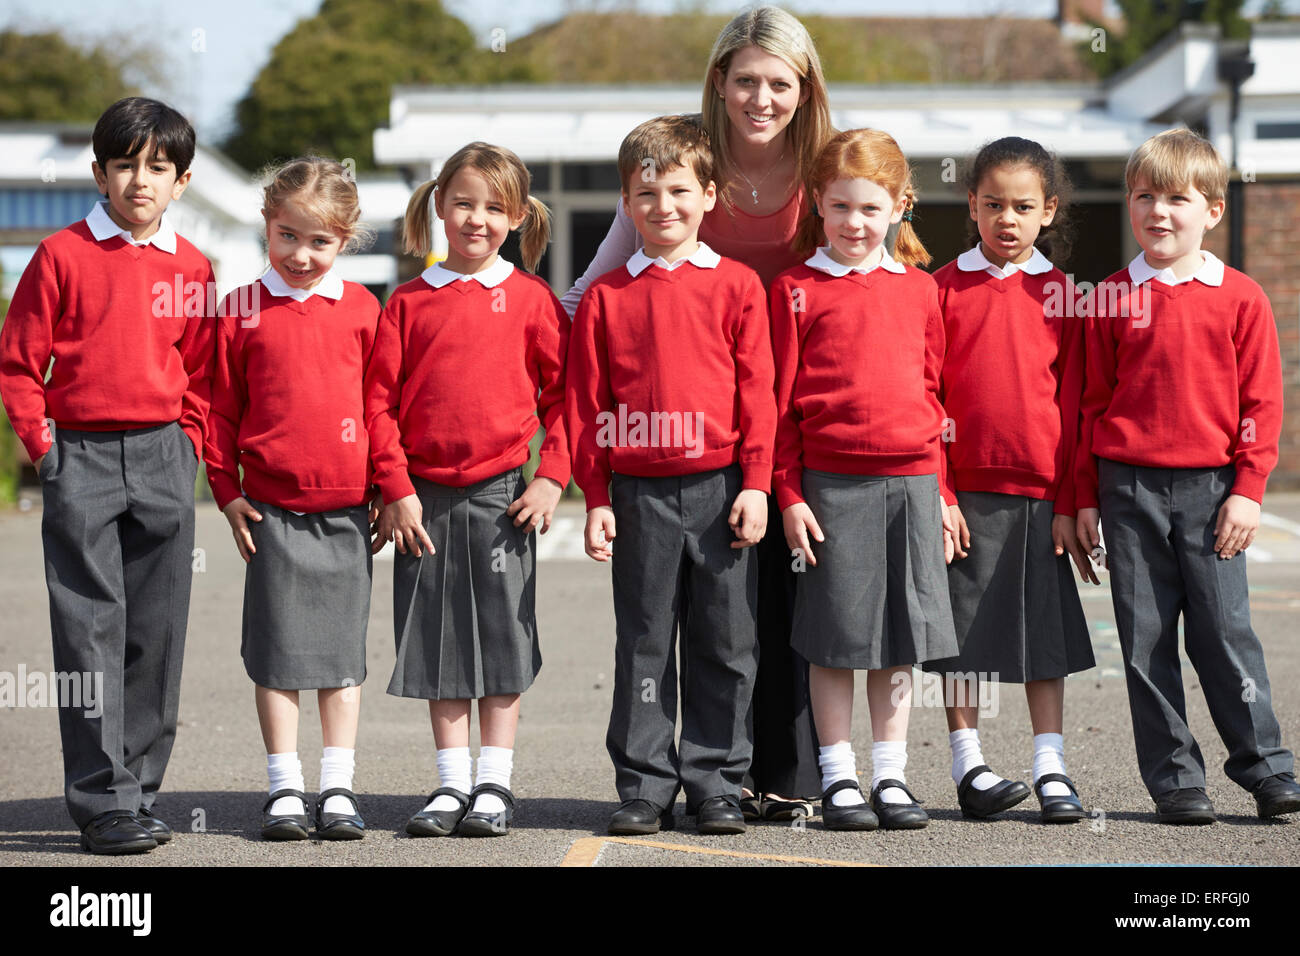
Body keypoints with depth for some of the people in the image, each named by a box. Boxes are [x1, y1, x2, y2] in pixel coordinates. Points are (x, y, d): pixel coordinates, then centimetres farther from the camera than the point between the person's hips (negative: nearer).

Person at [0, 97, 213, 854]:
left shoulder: (190, 267, 8)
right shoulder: (63, 255, -1)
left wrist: (188, 443, 6)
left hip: (164, 458, 3)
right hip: (82, 457, -3)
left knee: (156, 631, 5)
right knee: (91, 630, -6)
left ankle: (141, 789, 15)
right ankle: (103, 803, -4)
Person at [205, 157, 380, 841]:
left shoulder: (361, 309, 3)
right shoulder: (241, 310, 1)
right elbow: (220, 408, 5)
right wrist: (227, 493, 1)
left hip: (346, 508, 1)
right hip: (271, 508, -1)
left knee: (342, 651, 7)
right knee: (277, 652, 3)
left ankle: (339, 786, 13)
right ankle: (285, 787, 10)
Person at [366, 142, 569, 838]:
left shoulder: (531, 300, 1)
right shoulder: (409, 301, 3)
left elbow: (562, 393, 3)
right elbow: (380, 399, 2)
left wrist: (551, 477, -6)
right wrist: (396, 490, -4)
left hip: (500, 493, -1)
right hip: (424, 497, 1)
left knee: (501, 640, 3)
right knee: (437, 644, 6)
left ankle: (495, 785, 11)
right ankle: (452, 785, 15)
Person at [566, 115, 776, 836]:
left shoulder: (736, 285, 4)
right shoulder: (606, 296, 6)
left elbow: (757, 392, 2)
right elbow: (586, 404, 6)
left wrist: (755, 485, -5)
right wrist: (596, 499, 1)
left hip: (721, 488, 0)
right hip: (640, 495, 1)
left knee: (724, 646, 4)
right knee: (644, 646, 5)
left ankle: (716, 783, 13)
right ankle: (644, 787, 12)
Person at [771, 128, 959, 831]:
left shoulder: (920, 290, 10)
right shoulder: (796, 290, 1)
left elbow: (934, 396, 14)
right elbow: (780, 400, 0)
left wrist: (940, 494, 11)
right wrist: (789, 495, -5)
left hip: (911, 483, 3)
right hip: (831, 483, -3)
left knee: (900, 638, 7)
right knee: (835, 638, 1)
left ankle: (891, 776, 15)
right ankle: (837, 779, 10)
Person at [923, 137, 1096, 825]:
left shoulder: (1062, 295, 4)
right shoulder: (943, 288, 1)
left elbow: (1071, 404, 4)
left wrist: (1068, 503, 0)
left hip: (1040, 494, 1)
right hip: (964, 492, -1)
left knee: (1044, 632, 3)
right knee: (963, 631, 3)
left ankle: (1052, 769, 9)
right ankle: (968, 767, 12)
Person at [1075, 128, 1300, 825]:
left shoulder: (1240, 298, 3)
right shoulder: (1110, 298, 5)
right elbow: (1091, 401, 8)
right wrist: (1086, 497, 6)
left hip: (1210, 489, -1)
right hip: (1129, 486, 1)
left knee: (1224, 630, -3)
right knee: (1145, 639, 3)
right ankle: (1173, 780, 10)